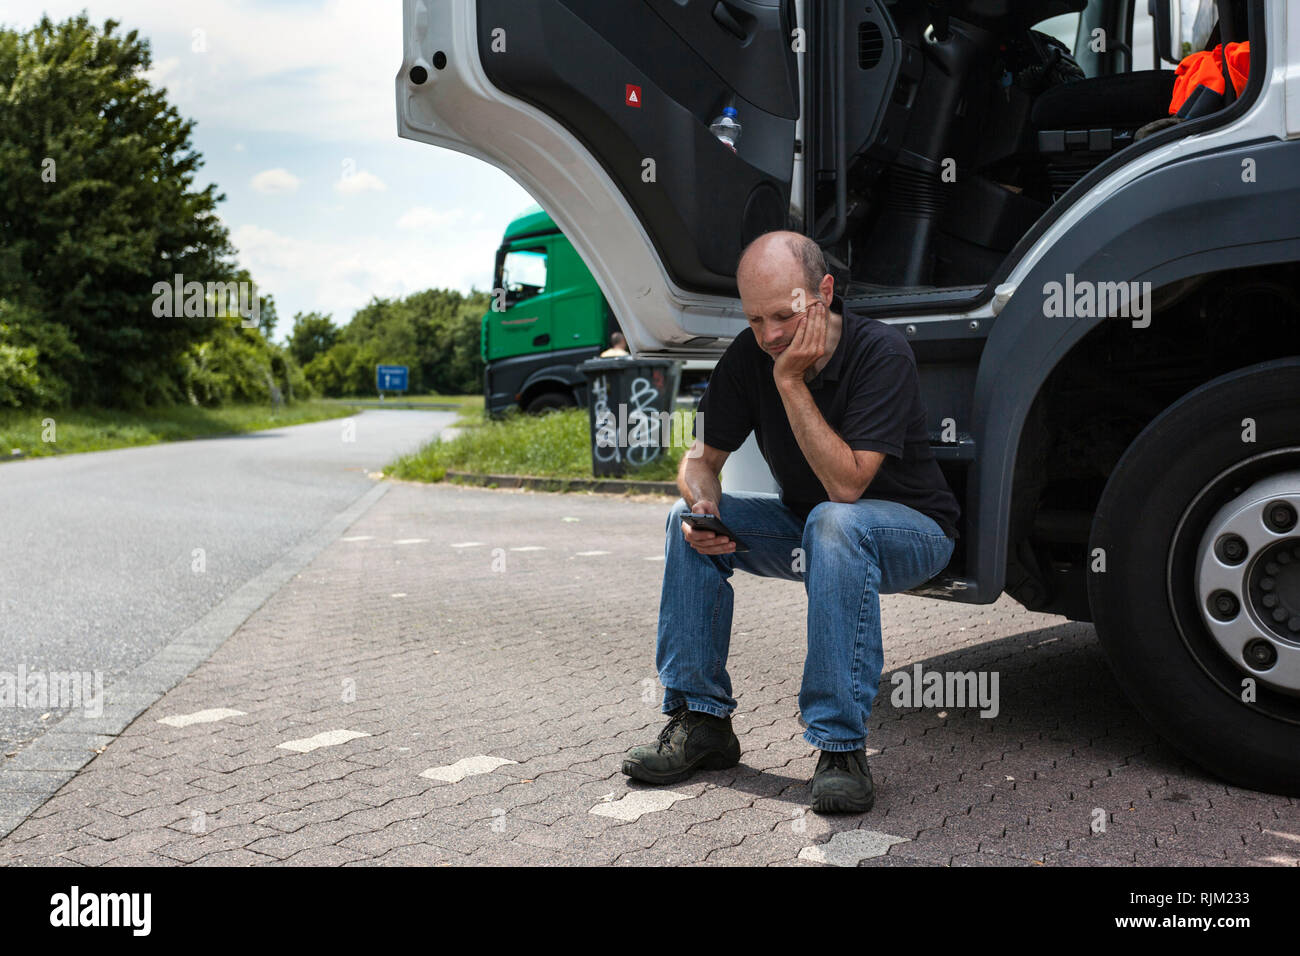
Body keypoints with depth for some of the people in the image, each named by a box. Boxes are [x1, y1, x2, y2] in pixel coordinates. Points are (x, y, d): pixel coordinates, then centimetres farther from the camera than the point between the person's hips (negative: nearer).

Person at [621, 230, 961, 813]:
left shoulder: (881, 352, -25)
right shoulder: (749, 355, -9)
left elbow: (846, 485, -33)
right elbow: (702, 456, -3)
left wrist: (791, 382, -34)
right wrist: (702, 507, -25)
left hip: (911, 530, -5)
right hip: (806, 526, 6)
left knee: (835, 523, -38)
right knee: (686, 519, -13)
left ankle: (841, 746, -32)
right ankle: (700, 720, -8)